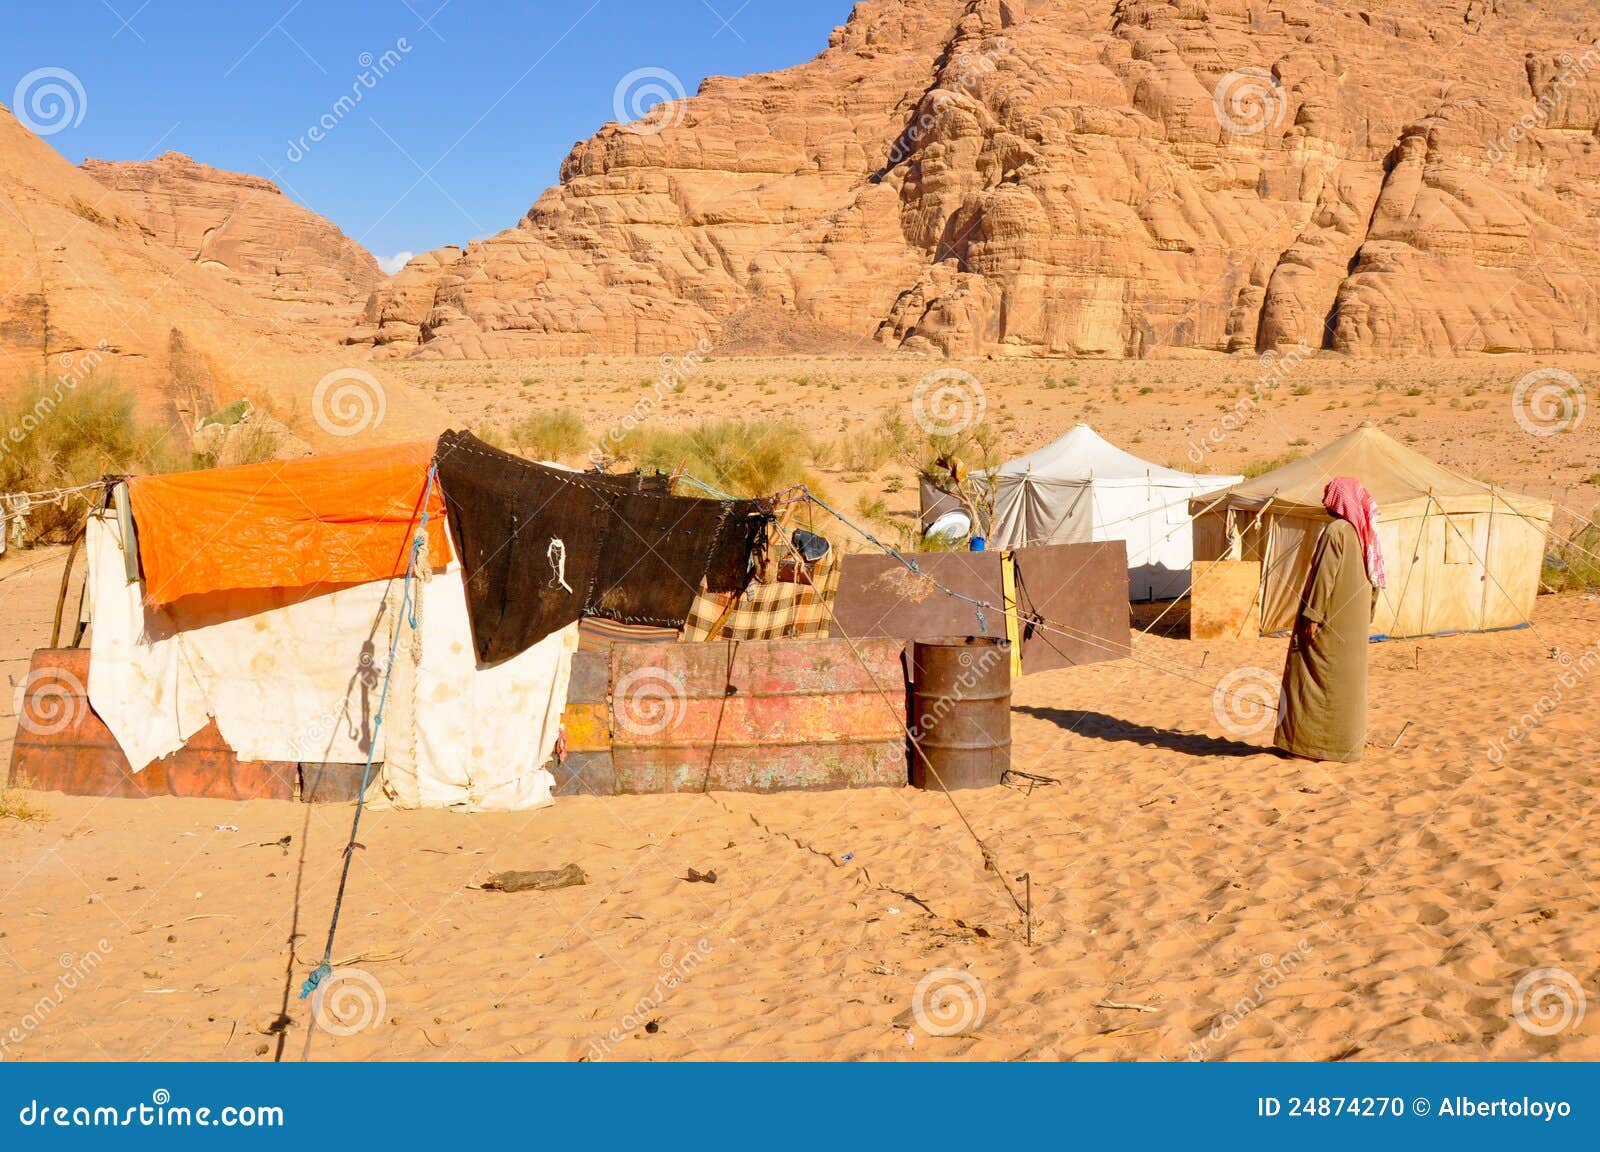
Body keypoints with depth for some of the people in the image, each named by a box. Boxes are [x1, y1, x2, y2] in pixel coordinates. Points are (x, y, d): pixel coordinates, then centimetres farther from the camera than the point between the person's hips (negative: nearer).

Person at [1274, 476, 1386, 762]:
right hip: (1355, 623, 8)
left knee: (1318, 677, 0)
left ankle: (1312, 740, 1)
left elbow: (1324, 577, -21)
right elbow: (1374, 579, 13)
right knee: (1348, 677, 13)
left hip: (1332, 621, -8)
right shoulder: (1363, 533, 8)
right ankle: (1348, 741, 17)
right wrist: (1367, 615, 18)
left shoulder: (1335, 531, -17)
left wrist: (1312, 616, -19)